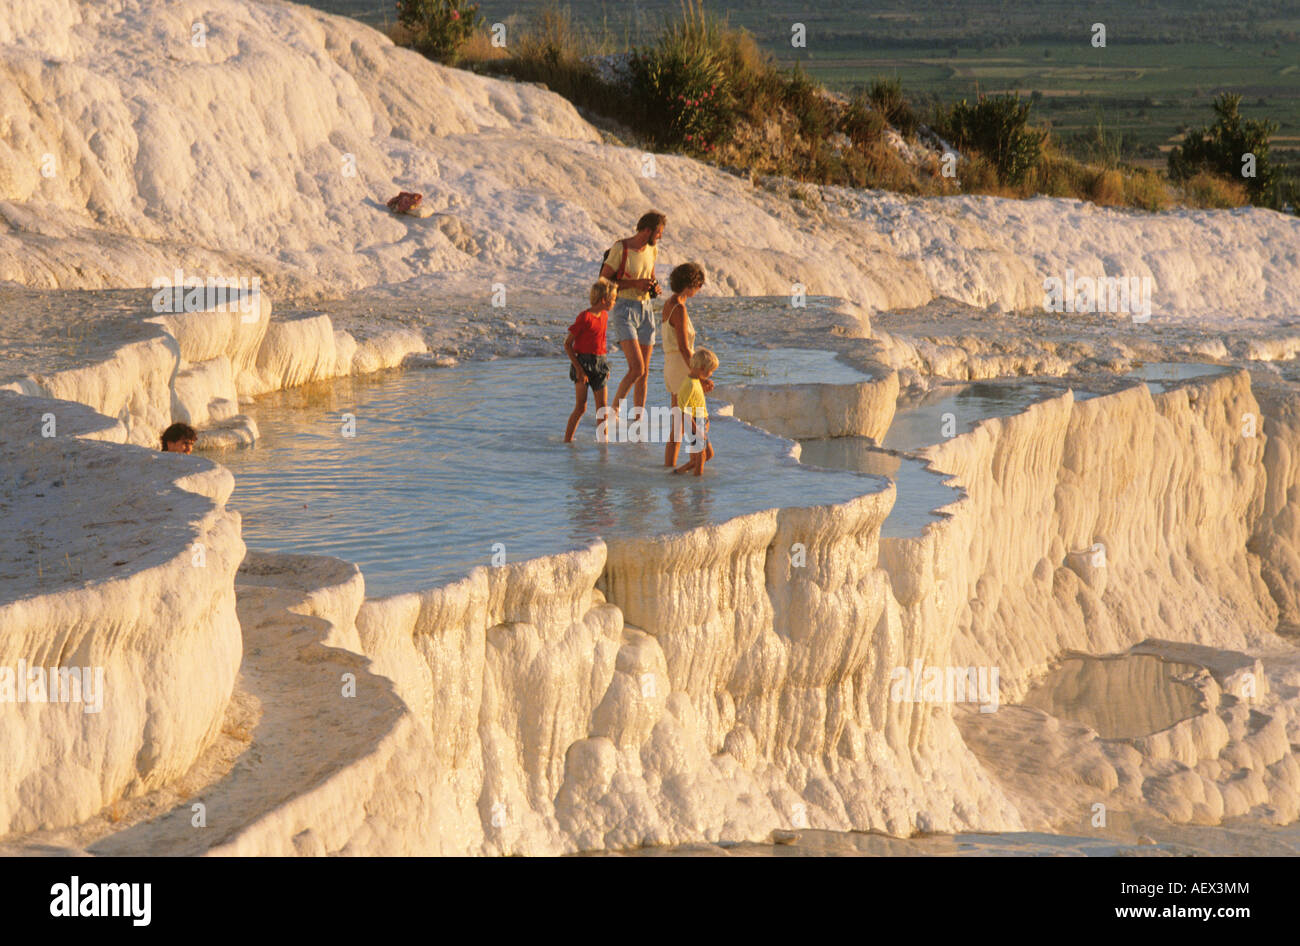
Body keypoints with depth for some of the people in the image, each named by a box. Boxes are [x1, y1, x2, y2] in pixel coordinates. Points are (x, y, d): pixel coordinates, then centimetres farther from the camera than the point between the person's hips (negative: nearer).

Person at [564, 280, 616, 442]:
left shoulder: (604, 316, 9)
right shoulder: (584, 317, -14)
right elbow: (567, 343, -13)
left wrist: (604, 365, 17)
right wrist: (578, 369, -17)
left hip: (599, 363, 7)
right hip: (583, 363, -7)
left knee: (602, 406, 4)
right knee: (581, 408, -7)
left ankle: (604, 441, 10)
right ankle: (567, 440, 1)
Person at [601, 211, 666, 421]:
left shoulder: (652, 250, 8)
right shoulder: (620, 249, -14)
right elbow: (603, 282, -12)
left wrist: (654, 287, 2)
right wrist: (635, 284, -19)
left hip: (645, 310, 7)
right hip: (624, 310, -7)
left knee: (643, 373, 6)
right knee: (637, 368, -18)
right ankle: (614, 409, 2)